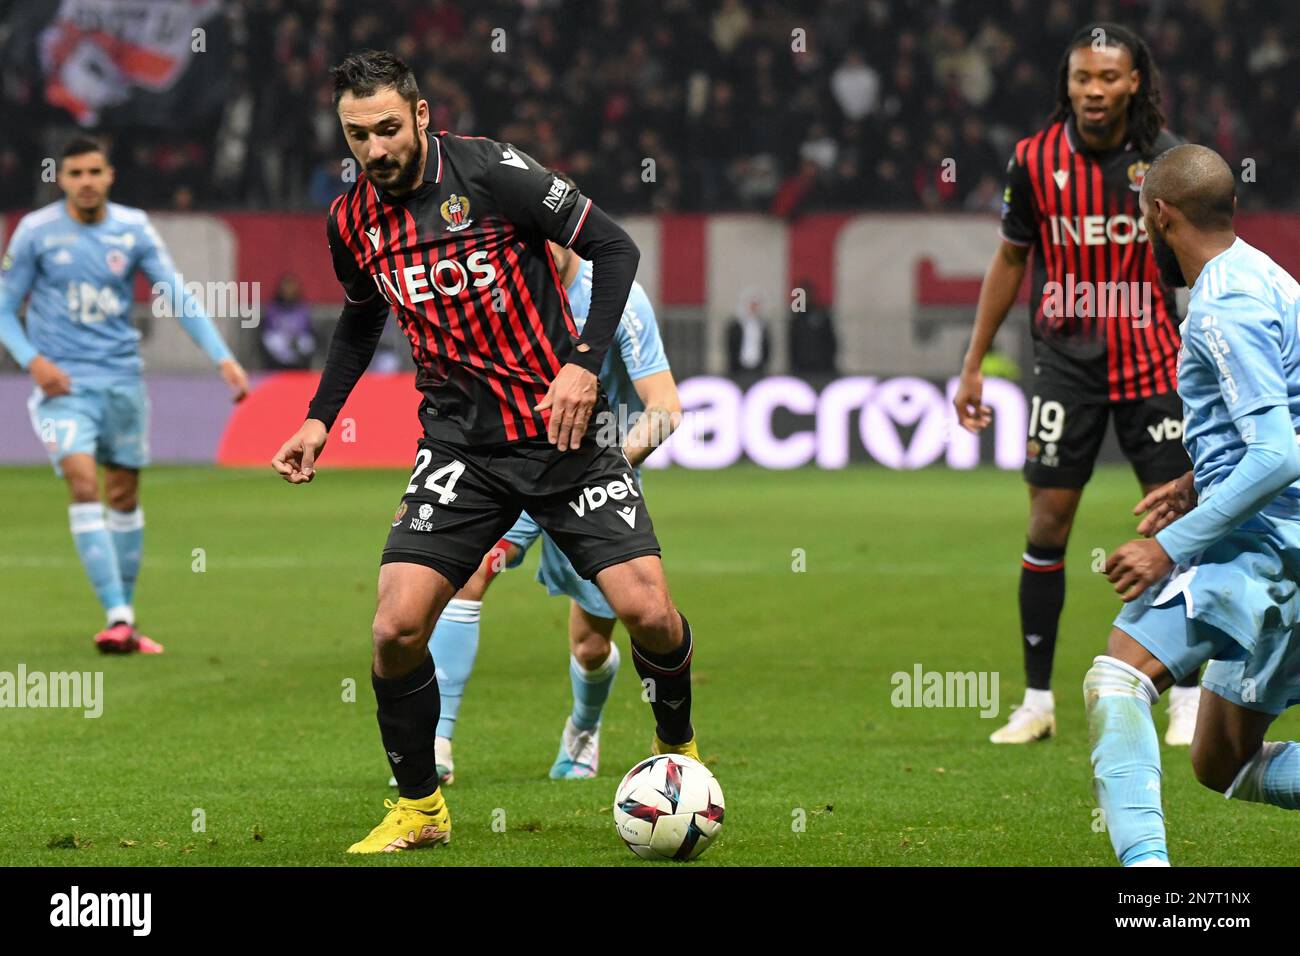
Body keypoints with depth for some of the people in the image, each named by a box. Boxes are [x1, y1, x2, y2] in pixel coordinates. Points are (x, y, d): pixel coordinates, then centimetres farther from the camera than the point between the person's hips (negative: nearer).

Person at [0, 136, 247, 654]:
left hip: (122, 377, 3)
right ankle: (116, 616, -24)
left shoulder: (133, 228, 1)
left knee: (124, 495, 9)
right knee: (83, 484, -19)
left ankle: (125, 618, 22)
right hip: (63, 382, -3)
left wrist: (222, 357, -11)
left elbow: (178, 295, -1)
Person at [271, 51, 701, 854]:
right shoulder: (353, 221, 3)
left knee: (649, 612, -13)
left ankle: (678, 748, 19)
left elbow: (615, 246, -9)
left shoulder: (490, 172, -13)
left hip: (563, 427, -3)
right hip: (459, 447, 3)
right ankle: (419, 809, 9)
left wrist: (585, 363, -17)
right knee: (398, 627, -13)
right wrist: (320, 418, 17)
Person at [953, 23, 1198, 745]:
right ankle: (1037, 700, 8)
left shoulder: (1170, 159, -5)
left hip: (1153, 361, -1)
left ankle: (1188, 699, 9)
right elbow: (1010, 259, 9)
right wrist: (973, 365, 8)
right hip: (1066, 361, 1)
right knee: (1047, 523, -1)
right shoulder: (1034, 161, -3)